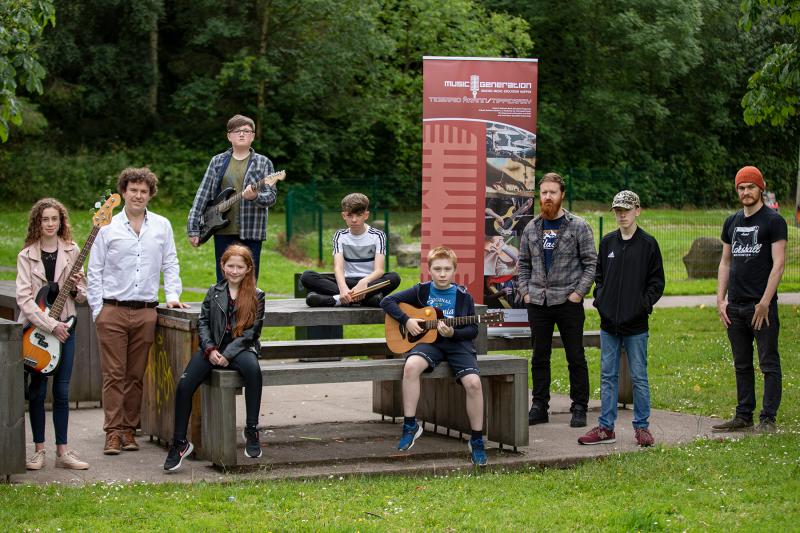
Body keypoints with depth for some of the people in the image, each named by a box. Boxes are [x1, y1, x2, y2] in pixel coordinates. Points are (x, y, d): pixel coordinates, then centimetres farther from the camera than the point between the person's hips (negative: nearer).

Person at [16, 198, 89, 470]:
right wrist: (50, 325, -18)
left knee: (62, 391, 3)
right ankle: (39, 450, 11)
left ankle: (62, 451, 8)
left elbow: (81, 295, 10)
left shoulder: (72, 251, 5)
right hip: (35, 328, -2)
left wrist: (76, 289, -14)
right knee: (37, 391, 3)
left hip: (64, 327, 2)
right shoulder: (26, 255, -1)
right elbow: (24, 298, -9)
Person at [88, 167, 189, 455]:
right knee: (113, 374, -4)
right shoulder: (107, 227, 3)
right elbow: (95, 271, 4)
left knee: (136, 375, 5)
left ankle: (129, 429, 12)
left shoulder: (161, 226, 10)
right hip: (113, 310, -2)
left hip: (146, 311, 2)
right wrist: (97, 309, -2)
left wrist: (172, 295, 2)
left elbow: (170, 265, 15)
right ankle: (113, 432, -1)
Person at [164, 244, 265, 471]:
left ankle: (251, 431, -26)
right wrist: (210, 349, -9)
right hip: (213, 348, 3)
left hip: (240, 348, -2)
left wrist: (228, 354, -13)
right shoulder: (214, 292, 14)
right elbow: (203, 322, 9)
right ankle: (179, 442, -8)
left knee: (253, 369, -38)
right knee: (184, 385, -21)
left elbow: (251, 331, -2)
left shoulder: (256, 296, 5)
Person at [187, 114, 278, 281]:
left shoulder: (263, 163, 5)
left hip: (251, 232, -1)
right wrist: (193, 228, 1)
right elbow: (202, 195, 7)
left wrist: (255, 196, -24)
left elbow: (272, 196, -1)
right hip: (223, 231, 1)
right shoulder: (218, 161, 9)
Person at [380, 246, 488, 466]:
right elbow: (387, 301, 7)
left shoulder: (463, 296, 4)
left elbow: (473, 330, 3)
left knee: (473, 382, -27)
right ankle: (410, 424, -21)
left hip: (458, 344, 0)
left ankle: (477, 440, -11)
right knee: (411, 366, -35)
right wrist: (406, 320, -6)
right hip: (429, 342, 0)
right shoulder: (421, 291, 6)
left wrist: (453, 333, -16)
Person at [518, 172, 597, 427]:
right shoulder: (531, 228, 10)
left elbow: (591, 263, -3)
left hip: (568, 301, -4)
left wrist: (579, 292, -11)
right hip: (537, 302, 4)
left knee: (575, 358, 1)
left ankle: (579, 408, 9)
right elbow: (524, 264, 17)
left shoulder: (578, 226, -2)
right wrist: (525, 292, 5)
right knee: (539, 357, 9)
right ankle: (539, 407, 16)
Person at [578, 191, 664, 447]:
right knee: (608, 376, 8)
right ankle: (606, 427, 13)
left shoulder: (648, 243, -2)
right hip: (609, 322, 4)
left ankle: (642, 426, 11)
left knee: (639, 377, 2)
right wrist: (599, 299, 3)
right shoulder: (607, 242, 9)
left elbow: (657, 281, 0)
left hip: (636, 324, -4)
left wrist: (644, 304, -11)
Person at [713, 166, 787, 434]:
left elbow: (778, 264, -11)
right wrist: (720, 300, 7)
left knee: (769, 364, -2)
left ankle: (768, 419, 0)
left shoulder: (773, 221, -5)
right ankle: (744, 416, 19)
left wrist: (764, 302, -16)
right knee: (742, 365, 12)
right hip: (735, 306, 7)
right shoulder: (732, 222, 14)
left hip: (762, 305, -7)